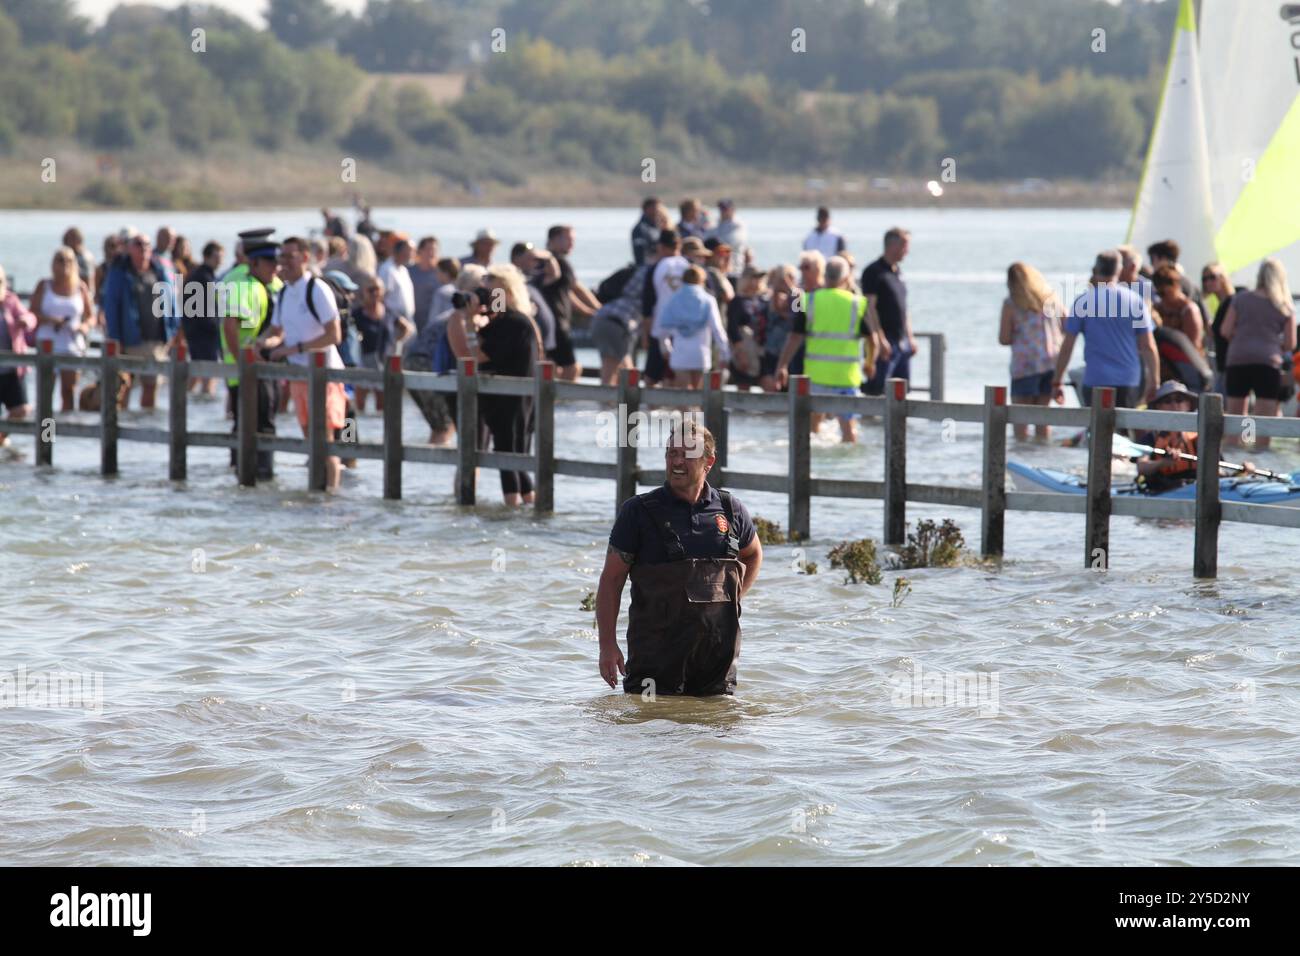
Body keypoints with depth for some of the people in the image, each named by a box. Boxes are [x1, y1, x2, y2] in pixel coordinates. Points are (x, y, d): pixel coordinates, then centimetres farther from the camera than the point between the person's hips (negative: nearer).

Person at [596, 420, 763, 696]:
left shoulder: (730, 510, 7)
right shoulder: (638, 512, -2)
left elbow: (753, 554, 28)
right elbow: (611, 579, -1)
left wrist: (734, 599, 11)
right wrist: (608, 645, -8)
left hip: (717, 650, 3)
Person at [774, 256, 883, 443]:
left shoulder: (809, 300, 0)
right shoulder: (858, 303, -2)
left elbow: (795, 337, -3)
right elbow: (873, 340, -1)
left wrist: (782, 365, 2)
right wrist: (870, 362, 18)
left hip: (815, 371, 2)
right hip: (846, 373, -2)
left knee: (813, 420, 19)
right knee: (849, 426, 1)